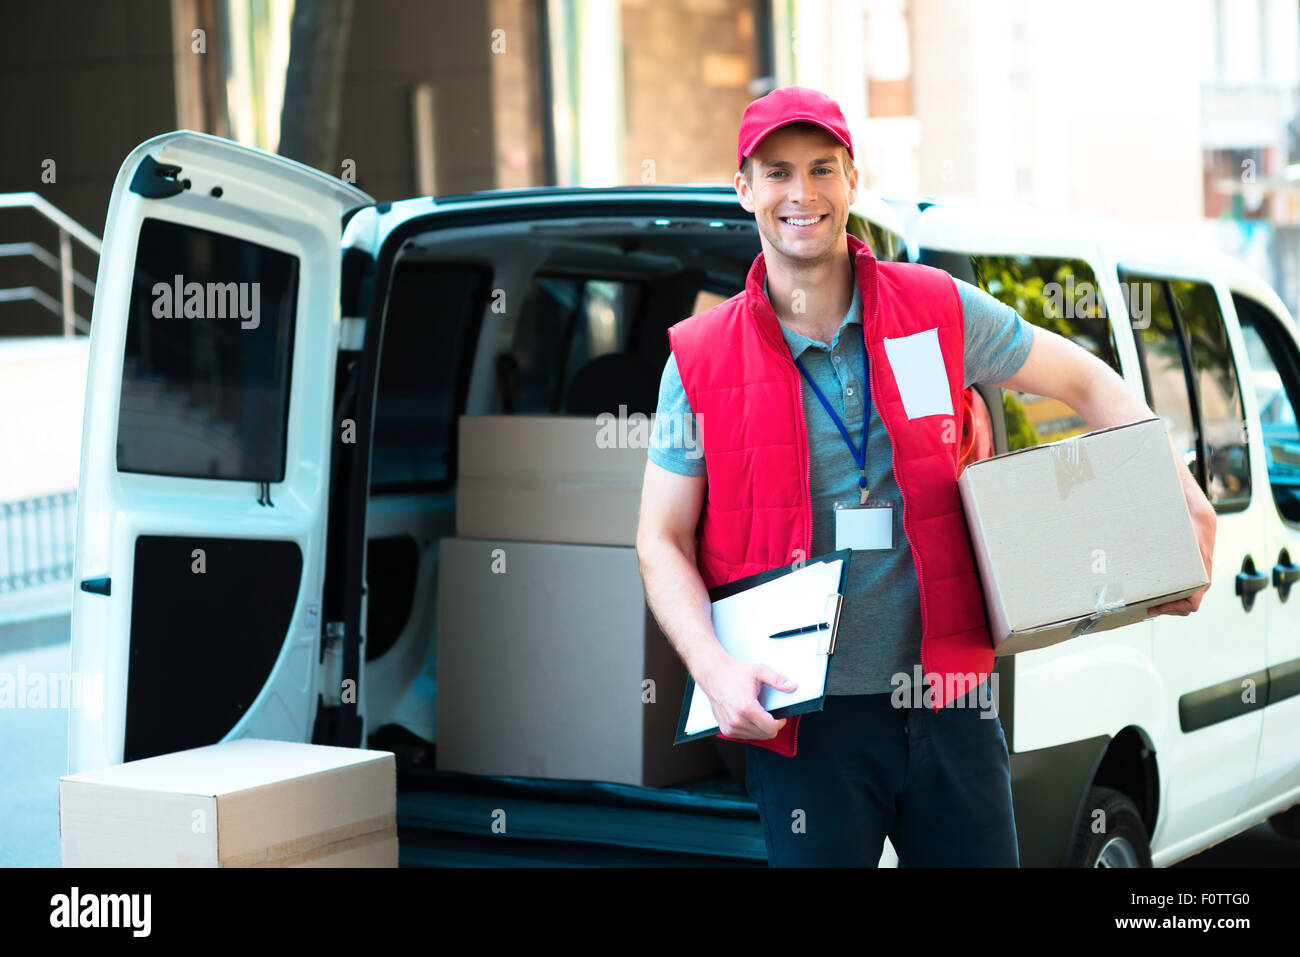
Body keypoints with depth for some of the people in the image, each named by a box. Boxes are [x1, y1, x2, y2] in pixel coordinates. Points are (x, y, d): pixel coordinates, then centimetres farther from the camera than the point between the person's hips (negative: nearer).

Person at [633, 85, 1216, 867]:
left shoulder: (941, 312, 3)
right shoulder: (702, 359, 0)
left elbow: (1086, 382, 15)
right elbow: (661, 541, 2)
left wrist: (1184, 501, 3)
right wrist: (716, 672, -13)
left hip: (950, 701, 2)